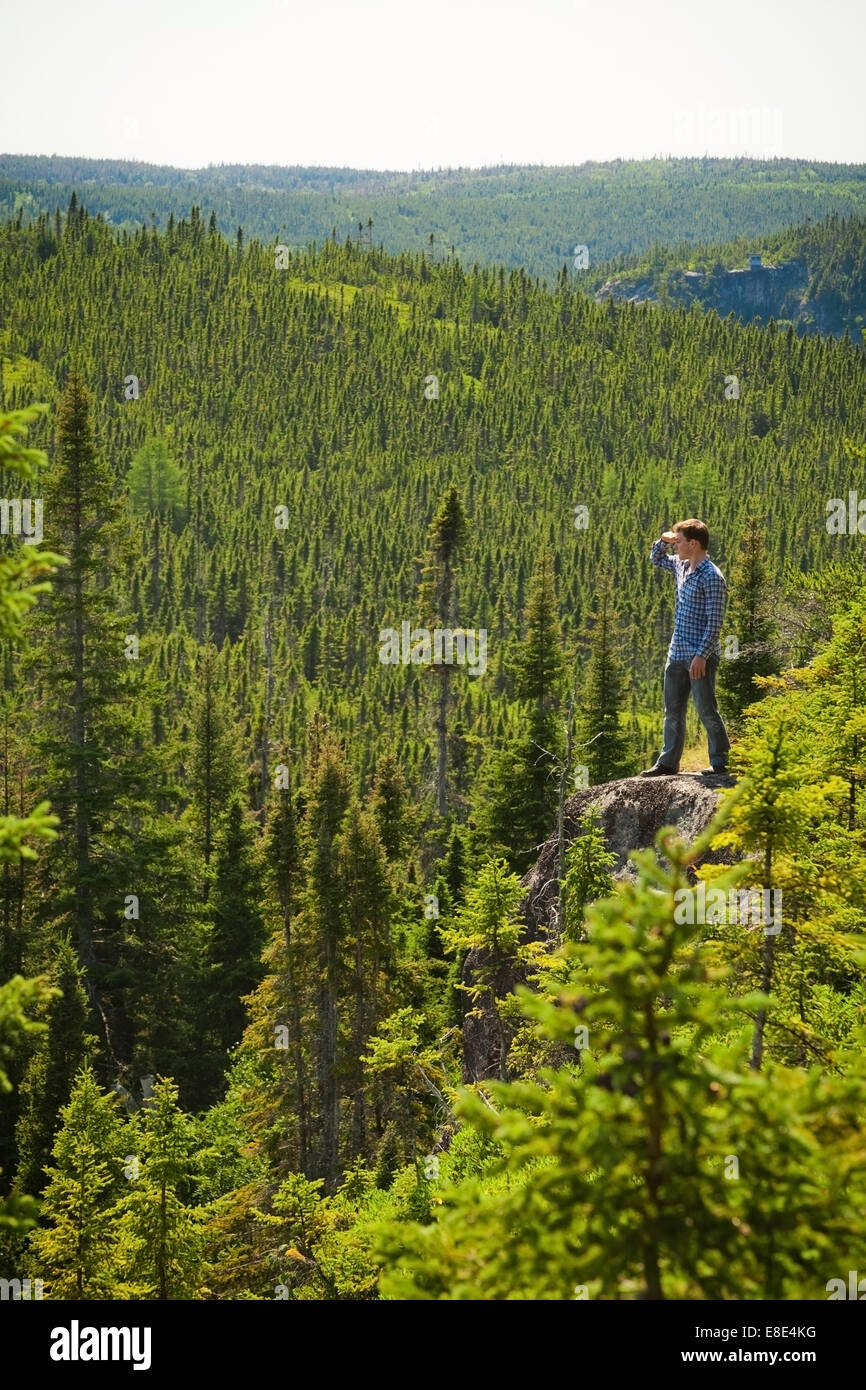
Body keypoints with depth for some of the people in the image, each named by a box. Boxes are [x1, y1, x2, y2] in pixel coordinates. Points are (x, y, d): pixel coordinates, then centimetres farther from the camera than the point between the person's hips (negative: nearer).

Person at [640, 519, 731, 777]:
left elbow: (714, 622, -19)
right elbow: (656, 559, 31)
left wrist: (701, 656, -23)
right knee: (673, 710, 11)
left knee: (706, 709, -2)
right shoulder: (682, 567, 10)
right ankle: (668, 762, 16)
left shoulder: (711, 577, -15)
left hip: (700, 657, -9)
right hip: (677, 654, 9)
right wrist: (662, 540, 9)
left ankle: (720, 762, 7)